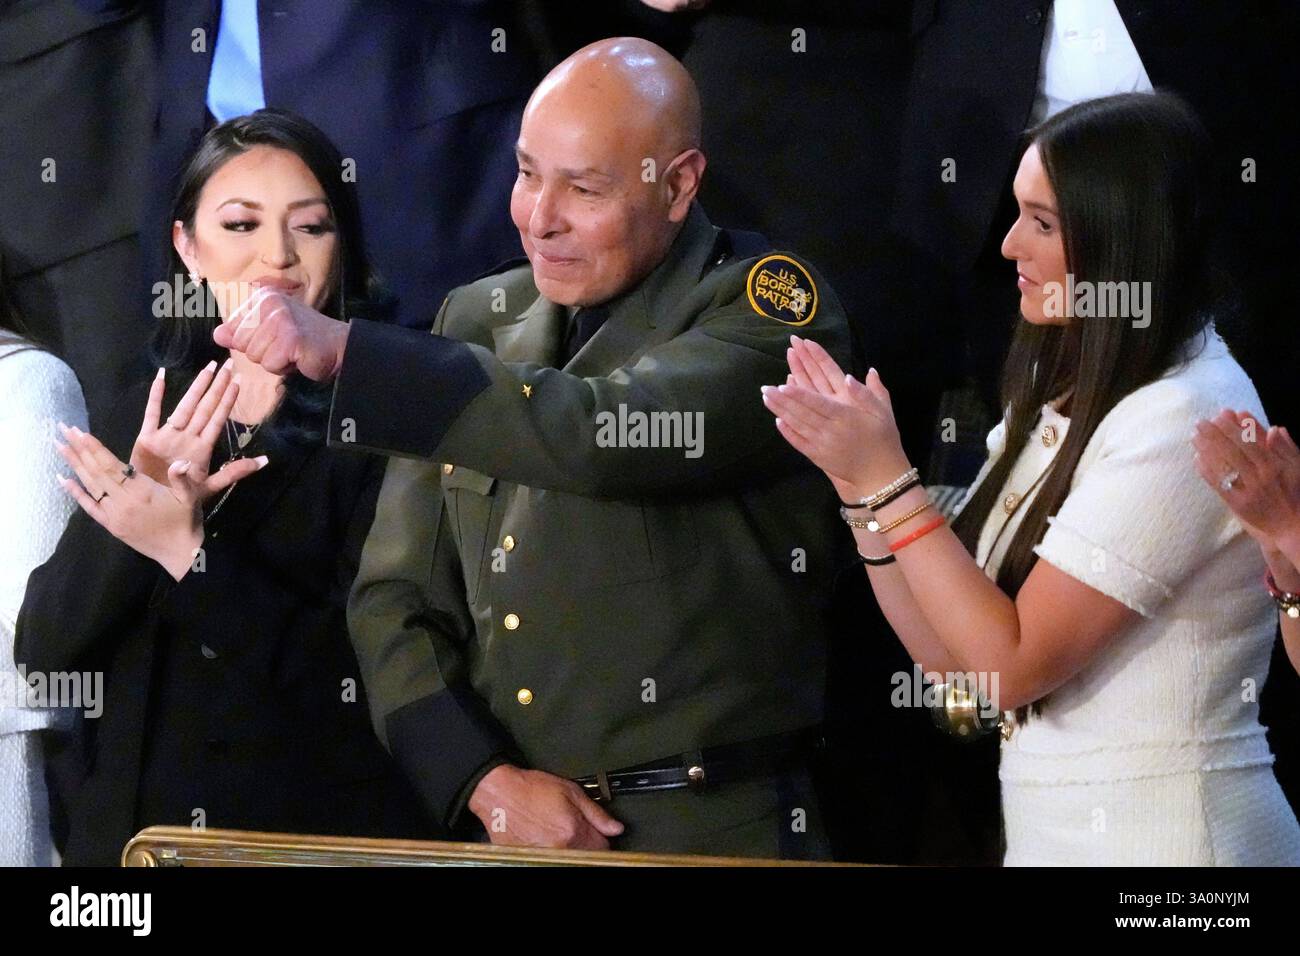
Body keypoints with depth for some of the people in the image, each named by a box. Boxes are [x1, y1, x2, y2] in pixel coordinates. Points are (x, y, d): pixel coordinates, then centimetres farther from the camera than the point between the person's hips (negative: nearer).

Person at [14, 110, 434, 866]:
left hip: (324, 834, -4)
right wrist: (141, 494, -18)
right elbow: (43, 648, -2)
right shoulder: (154, 412, 6)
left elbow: (368, 675, -15)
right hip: (133, 826, 4)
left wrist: (190, 553, -22)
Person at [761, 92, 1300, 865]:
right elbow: (951, 652, 7)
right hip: (1051, 831, 8)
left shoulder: (1186, 419, -17)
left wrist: (887, 479, -15)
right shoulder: (1061, 402, 11)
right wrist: (857, 475, -1)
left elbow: (1007, 663, -18)